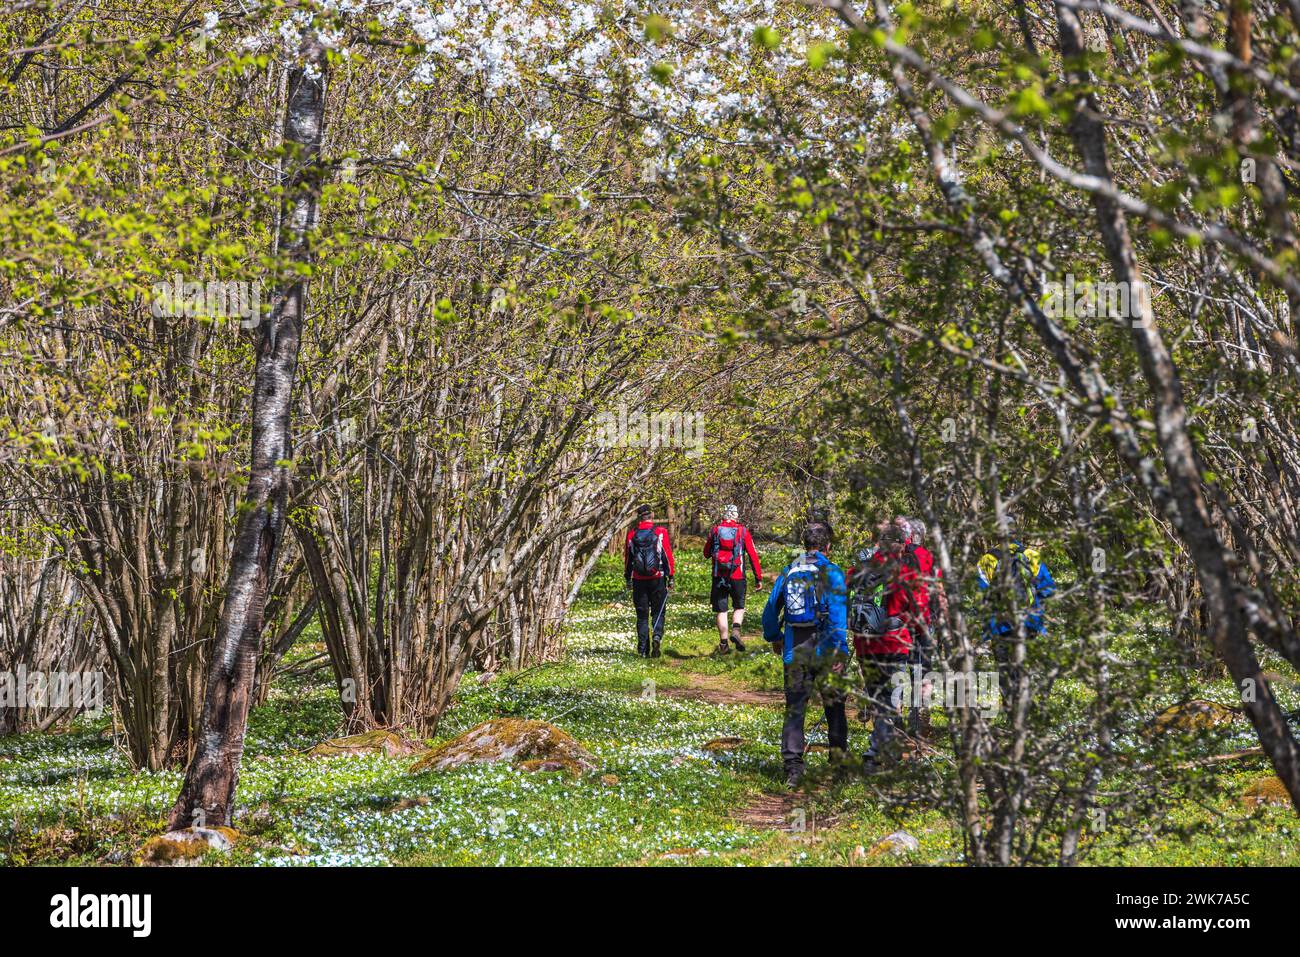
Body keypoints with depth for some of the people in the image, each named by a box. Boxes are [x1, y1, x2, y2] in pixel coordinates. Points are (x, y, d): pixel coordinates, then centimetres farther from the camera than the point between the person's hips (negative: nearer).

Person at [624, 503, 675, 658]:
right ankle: (657, 637, -16)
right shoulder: (660, 532, -6)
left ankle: (643, 649, 6)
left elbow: (627, 557, 8)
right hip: (657, 579, -1)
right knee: (658, 613, 9)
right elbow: (668, 556, -5)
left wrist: (627, 577, 17)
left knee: (642, 615, 8)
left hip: (639, 580, 1)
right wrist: (671, 576, 2)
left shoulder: (631, 533, 1)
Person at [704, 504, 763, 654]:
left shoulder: (715, 530, 2)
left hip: (719, 576, 1)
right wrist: (758, 578, 2)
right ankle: (735, 630, -10)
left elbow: (706, 553, 13)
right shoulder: (743, 531, -1)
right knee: (739, 607, 15)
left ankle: (723, 643, 6)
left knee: (721, 610, 7)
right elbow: (753, 555, -3)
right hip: (737, 576, -1)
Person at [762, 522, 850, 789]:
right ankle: (838, 752, 22)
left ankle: (792, 767, -3)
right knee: (834, 702, 16)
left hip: (794, 651, 3)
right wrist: (841, 651, -14)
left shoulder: (788, 572, 8)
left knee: (794, 709, 3)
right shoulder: (832, 572, -6)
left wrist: (774, 637, 31)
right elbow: (838, 613, -14)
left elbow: (770, 610, 15)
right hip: (823, 650, -3)